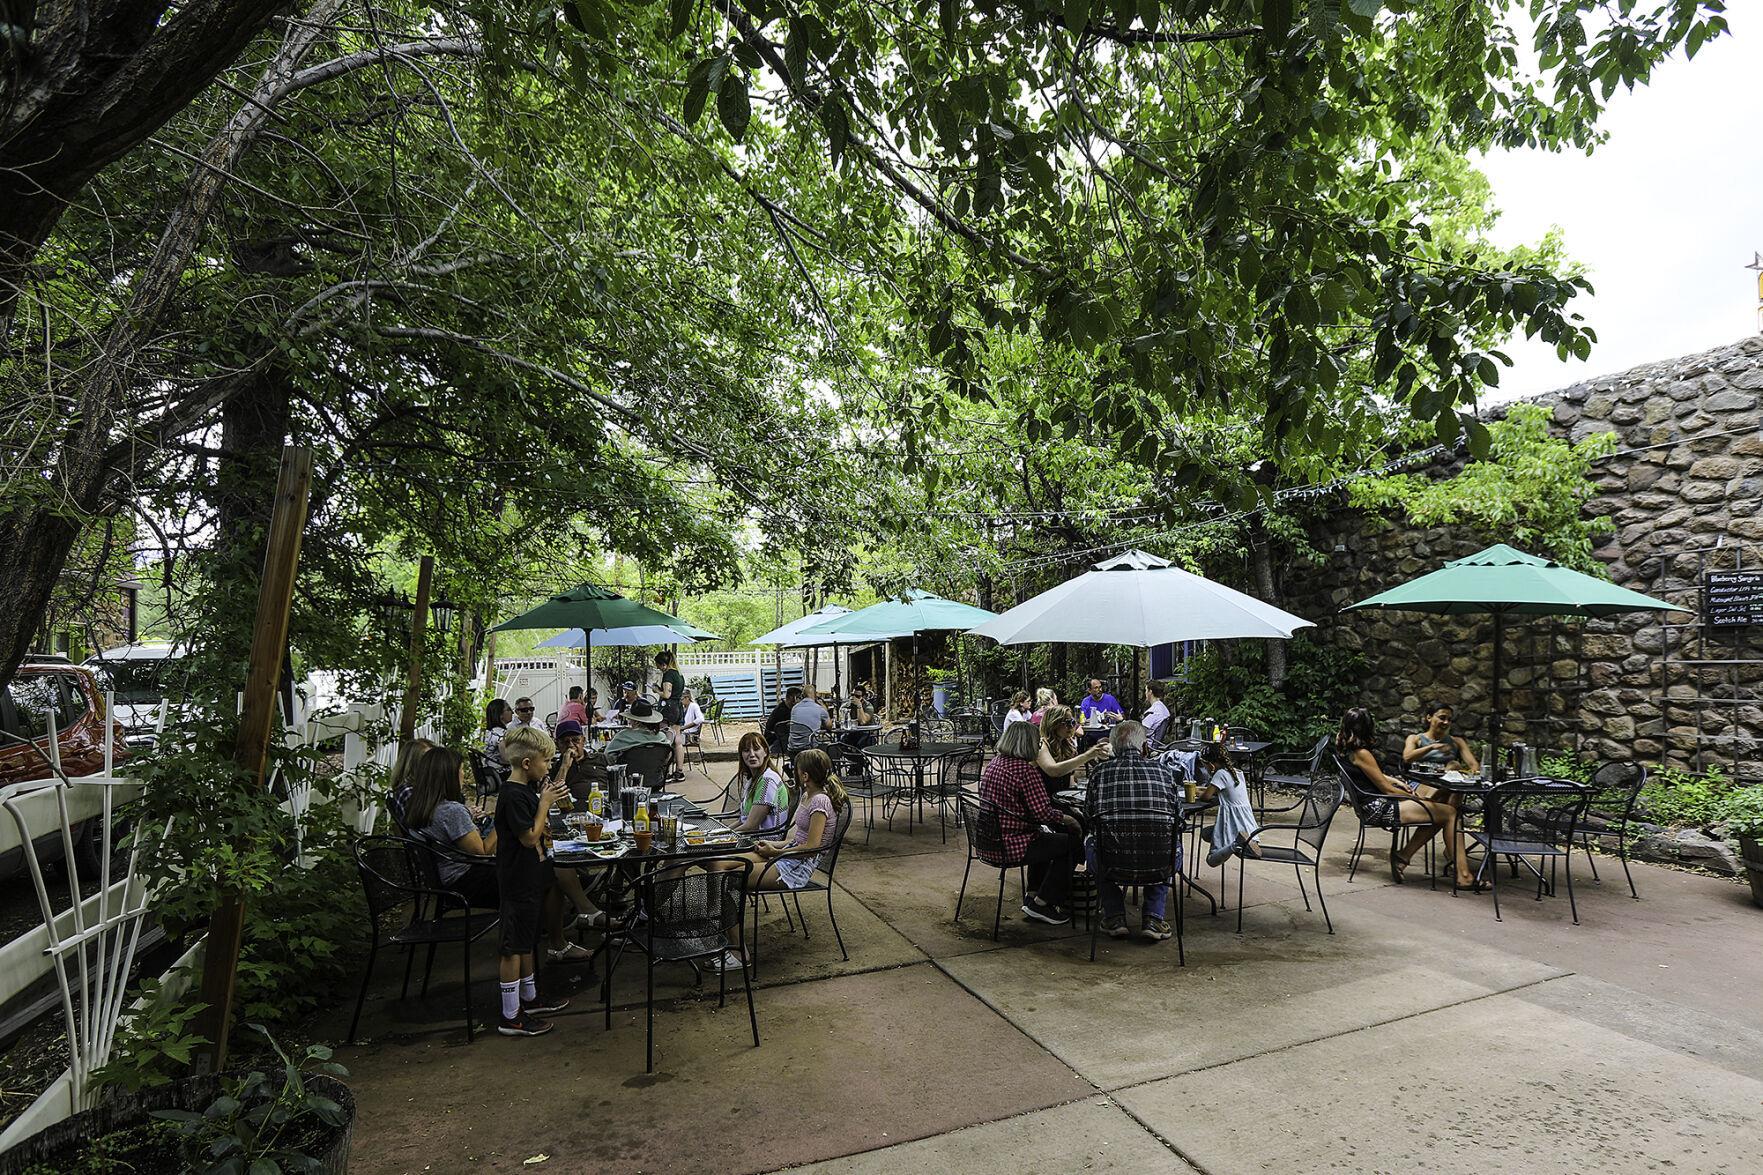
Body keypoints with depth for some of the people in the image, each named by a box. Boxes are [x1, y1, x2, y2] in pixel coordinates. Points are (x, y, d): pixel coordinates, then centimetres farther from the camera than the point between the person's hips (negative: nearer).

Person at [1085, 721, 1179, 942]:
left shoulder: (1099, 773, 0)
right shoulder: (1164, 771, 2)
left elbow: (1089, 820, 10)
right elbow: (1178, 817, 14)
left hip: (1113, 861, -1)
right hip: (1159, 863, 1)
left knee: (1091, 843, 34)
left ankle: (1115, 917, 27)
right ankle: (1153, 919, 25)